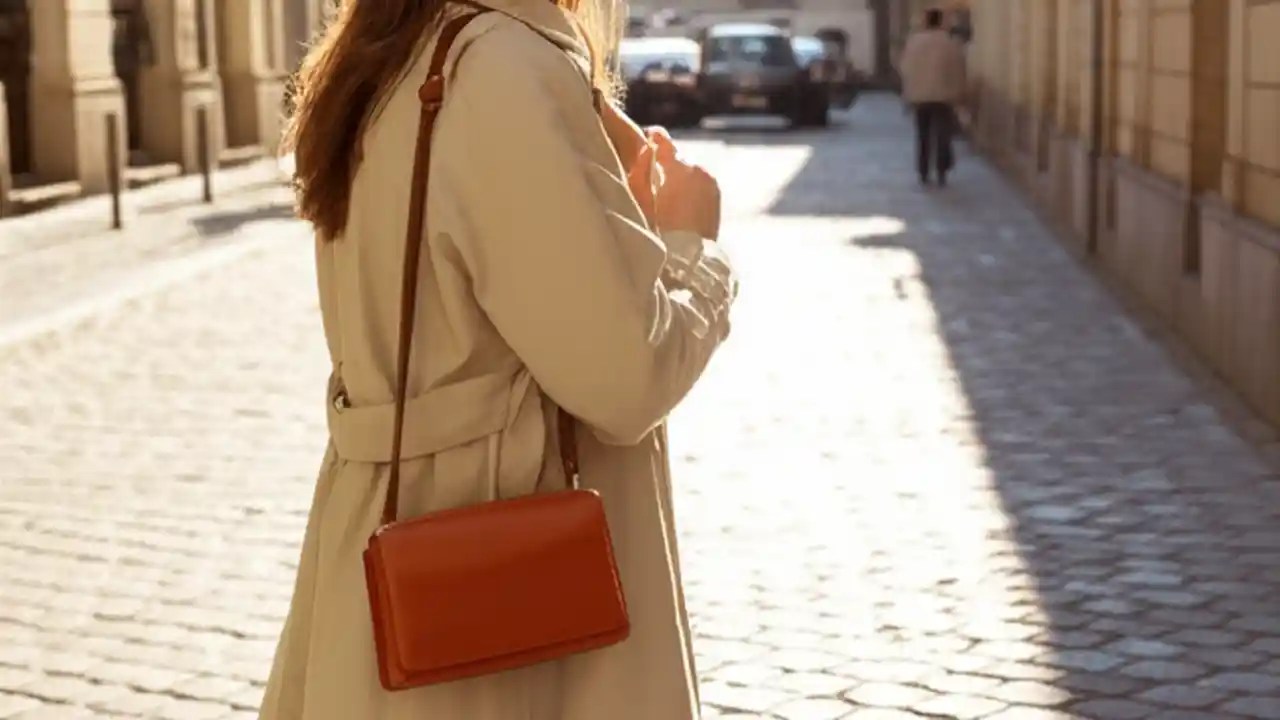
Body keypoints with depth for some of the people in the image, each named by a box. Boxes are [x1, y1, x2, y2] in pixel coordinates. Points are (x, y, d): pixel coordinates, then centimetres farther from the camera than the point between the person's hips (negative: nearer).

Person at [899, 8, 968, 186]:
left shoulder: (914, 41, 2)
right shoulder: (950, 43, -5)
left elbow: (907, 69, 6)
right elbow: (957, 70, -1)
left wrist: (909, 94, 13)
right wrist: (957, 94, 8)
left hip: (920, 96, 2)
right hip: (943, 95, -2)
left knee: (923, 136, 10)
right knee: (943, 135, 2)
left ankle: (924, 173, 11)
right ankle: (942, 172, -5)